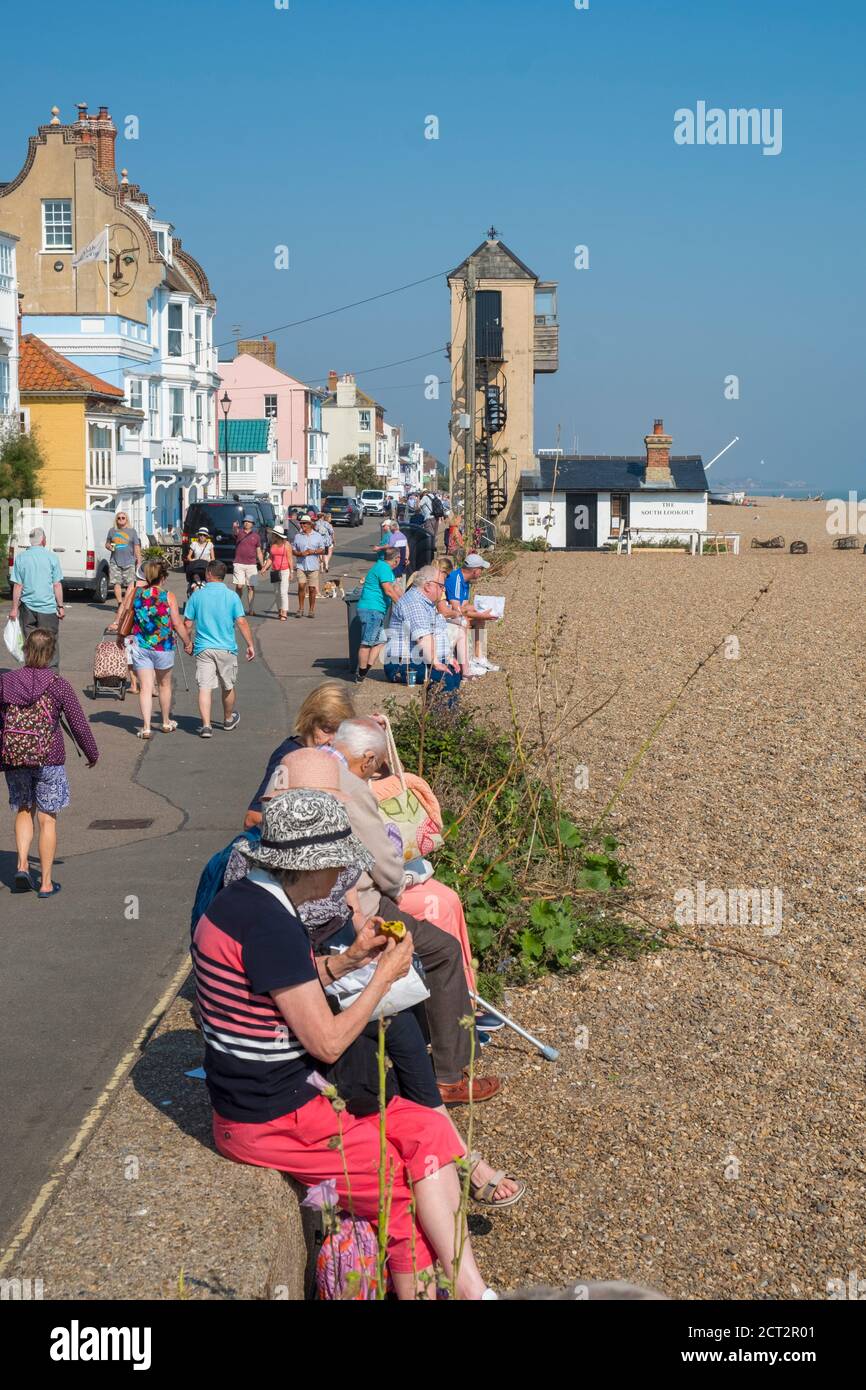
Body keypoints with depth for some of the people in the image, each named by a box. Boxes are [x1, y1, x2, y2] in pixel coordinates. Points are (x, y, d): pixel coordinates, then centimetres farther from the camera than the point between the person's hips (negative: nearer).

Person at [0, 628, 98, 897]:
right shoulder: (58, 685, -8)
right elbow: (78, 724, -3)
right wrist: (92, 754, 12)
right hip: (48, 757, -2)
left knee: (24, 811, 21)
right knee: (47, 819, 7)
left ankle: (22, 865, 4)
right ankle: (46, 883, 10)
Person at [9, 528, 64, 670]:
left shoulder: (21, 557, -1)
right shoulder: (51, 557, -5)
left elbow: (17, 586, -2)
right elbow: (57, 585, -4)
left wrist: (14, 608, 4)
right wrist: (60, 606, 3)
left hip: (27, 607, 2)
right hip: (48, 606, -2)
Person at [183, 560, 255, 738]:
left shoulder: (197, 596, 0)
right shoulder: (232, 596, -3)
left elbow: (188, 624, 2)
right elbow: (242, 622, -7)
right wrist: (250, 645, 0)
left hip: (203, 648, 0)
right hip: (226, 648, 0)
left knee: (205, 687, -3)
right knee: (228, 687, 18)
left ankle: (206, 725, -16)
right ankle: (229, 720, 37)